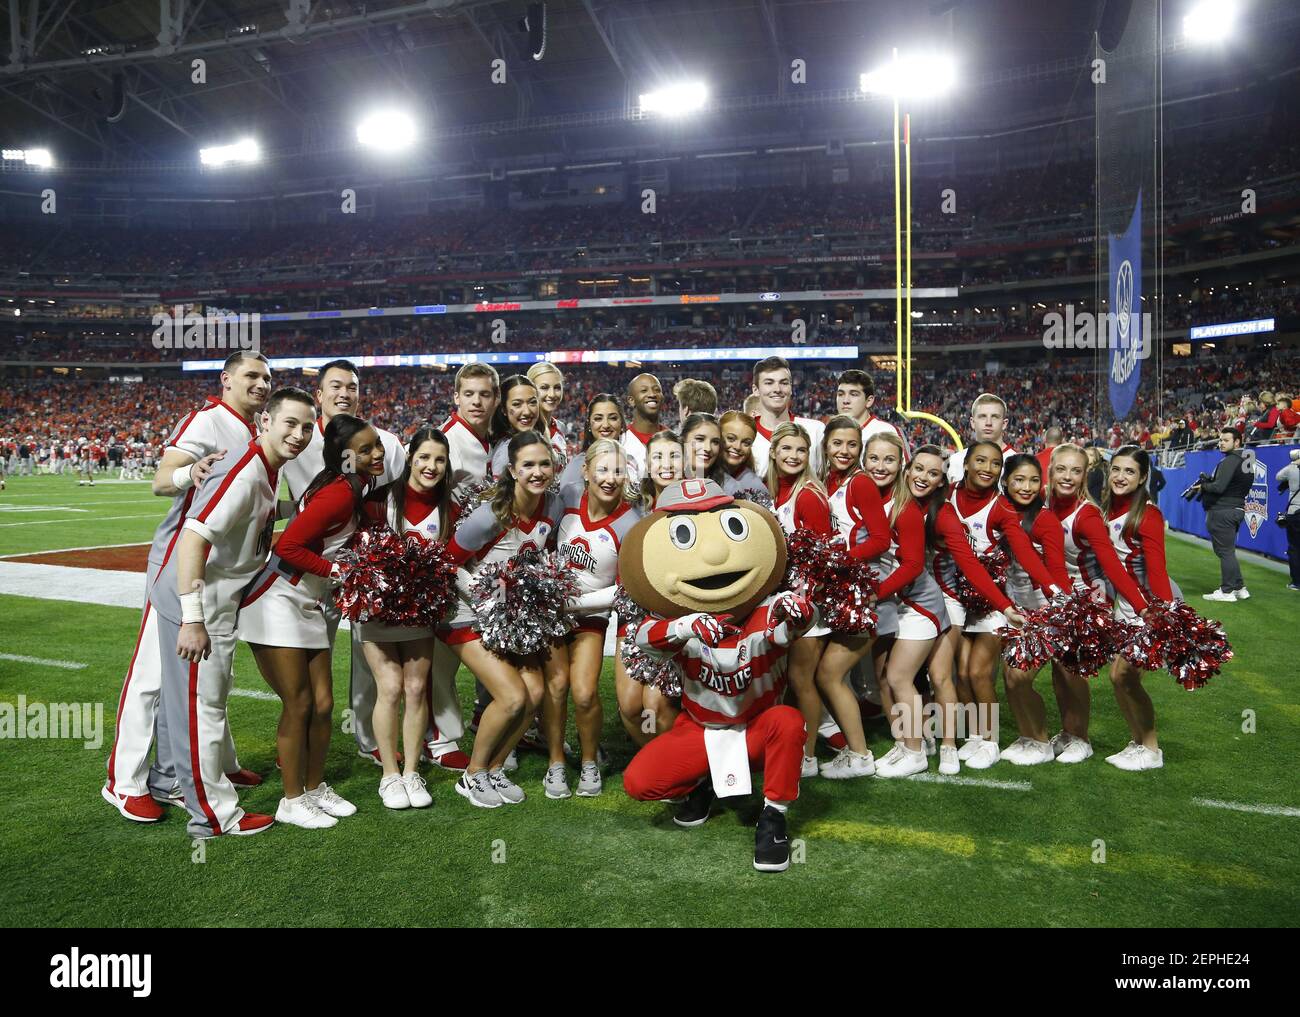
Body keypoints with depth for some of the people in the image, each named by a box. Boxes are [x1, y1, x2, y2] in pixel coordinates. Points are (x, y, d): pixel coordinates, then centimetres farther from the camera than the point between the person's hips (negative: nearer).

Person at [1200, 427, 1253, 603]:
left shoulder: (1229, 461, -16)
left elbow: (1219, 487, -24)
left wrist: (1203, 486, -6)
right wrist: (1209, 480, 8)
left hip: (1222, 511, -10)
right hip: (1237, 509, 10)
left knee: (1224, 551, -5)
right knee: (1229, 551, 17)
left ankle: (1227, 591, -1)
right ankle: (1239, 588, 20)